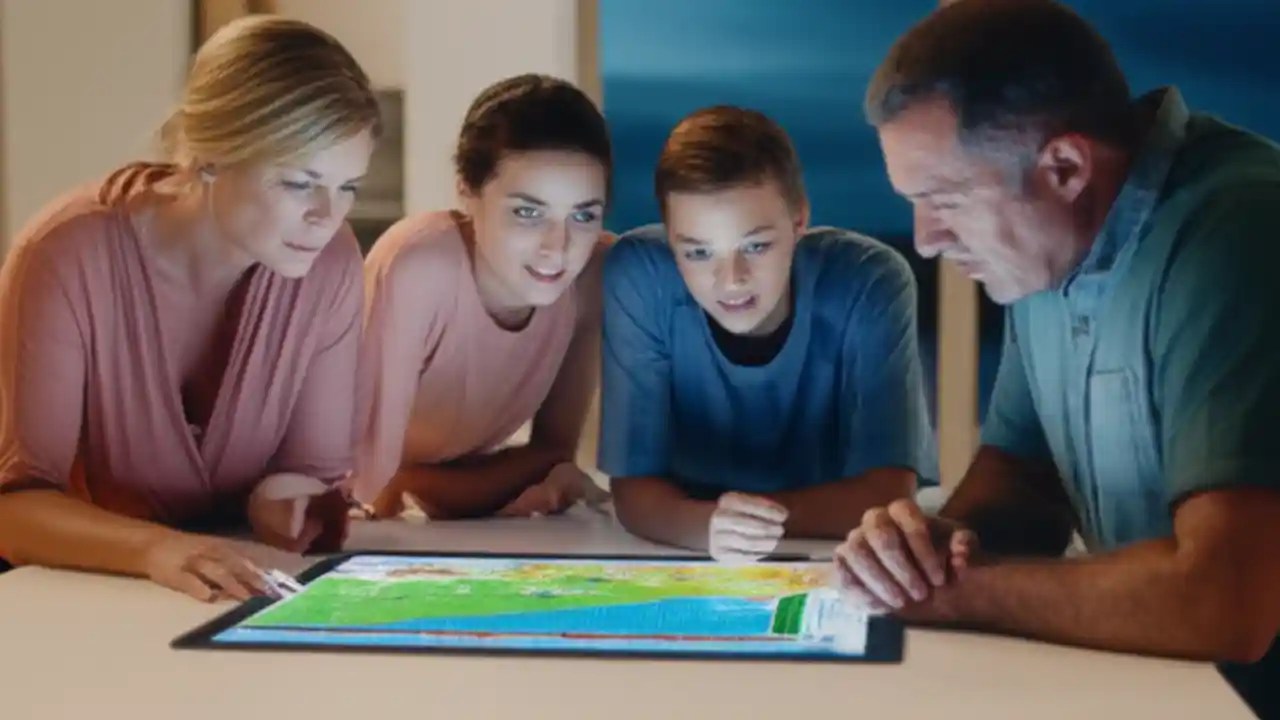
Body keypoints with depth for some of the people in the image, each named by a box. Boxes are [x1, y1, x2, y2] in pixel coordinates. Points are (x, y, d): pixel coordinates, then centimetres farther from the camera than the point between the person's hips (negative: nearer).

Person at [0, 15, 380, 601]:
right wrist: (154, 547, -36)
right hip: (82, 593, -2)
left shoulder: (329, 264, -11)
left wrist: (281, 504, -23)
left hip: (237, 596, 2)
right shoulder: (70, 259, -20)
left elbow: (316, 471, -2)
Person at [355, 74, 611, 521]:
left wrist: (548, 483, -22)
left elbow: (552, 447, -4)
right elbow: (369, 481, -24)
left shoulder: (598, 272, -17)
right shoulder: (417, 268, -29)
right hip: (368, 530, -3)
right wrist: (529, 481, -22)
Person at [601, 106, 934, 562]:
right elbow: (634, 490, -17)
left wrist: (749, 519, -29)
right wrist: (708, 525, -36)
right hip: (694, 571, 0)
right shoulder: (637, 277, -18)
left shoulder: (871, 283, -20)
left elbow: (887, 492, -19)